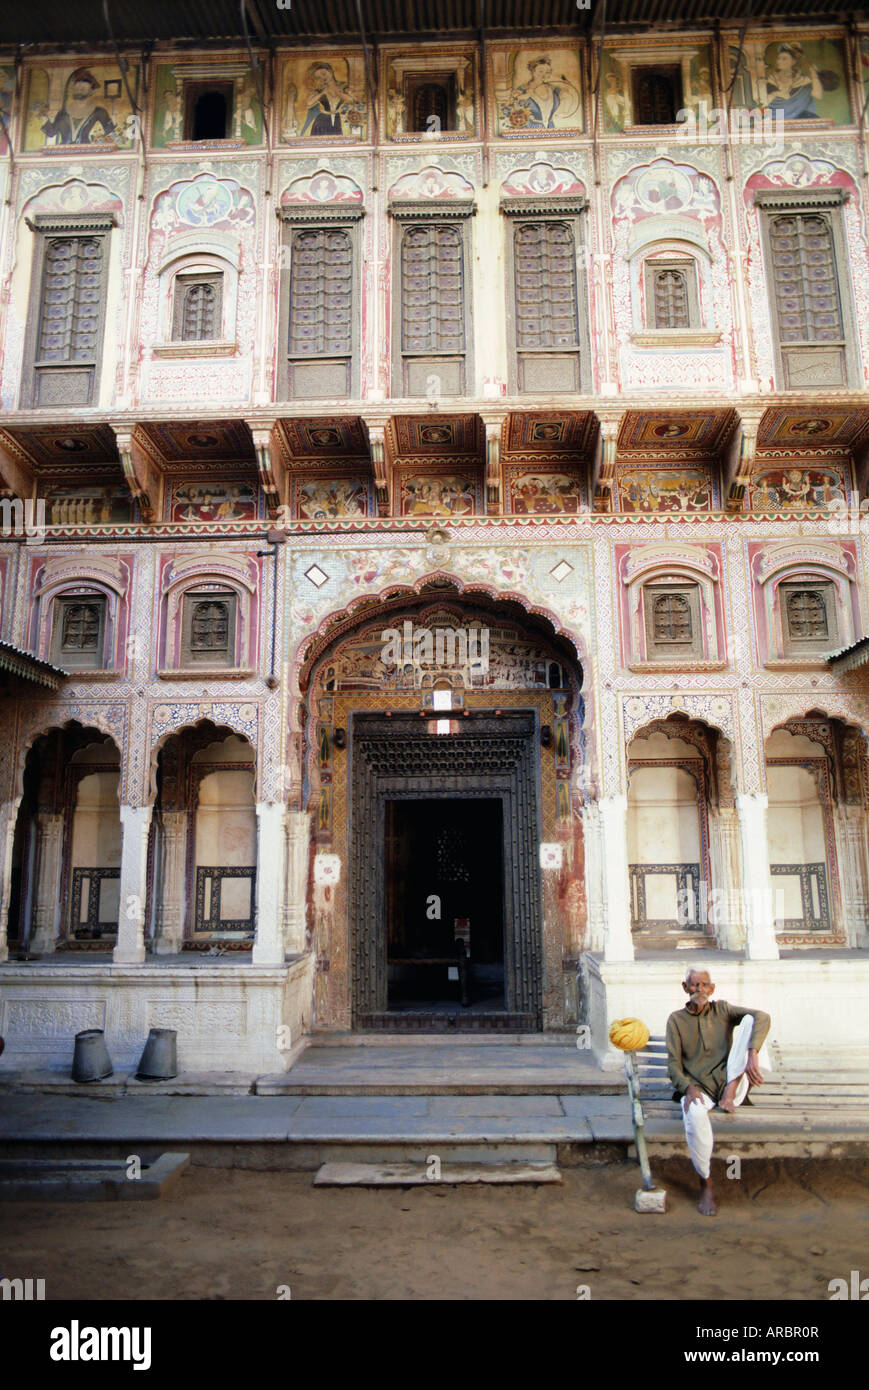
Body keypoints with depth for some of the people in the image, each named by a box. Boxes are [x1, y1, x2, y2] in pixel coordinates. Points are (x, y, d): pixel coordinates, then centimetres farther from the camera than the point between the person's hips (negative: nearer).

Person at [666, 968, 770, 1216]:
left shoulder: (721, 1010, 8)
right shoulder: (676, 1019, 9)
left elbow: (762, 1016, -10)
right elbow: (673, 1063, 4)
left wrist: (751, 1054, -28)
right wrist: (687, 1087, -18)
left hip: (729, 1083, 1)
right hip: (698, 1088, 0)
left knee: (749, 1020, -16)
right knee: (694, 1114, -40)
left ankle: (730, 1093, -19)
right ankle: (705, 1183, -15)